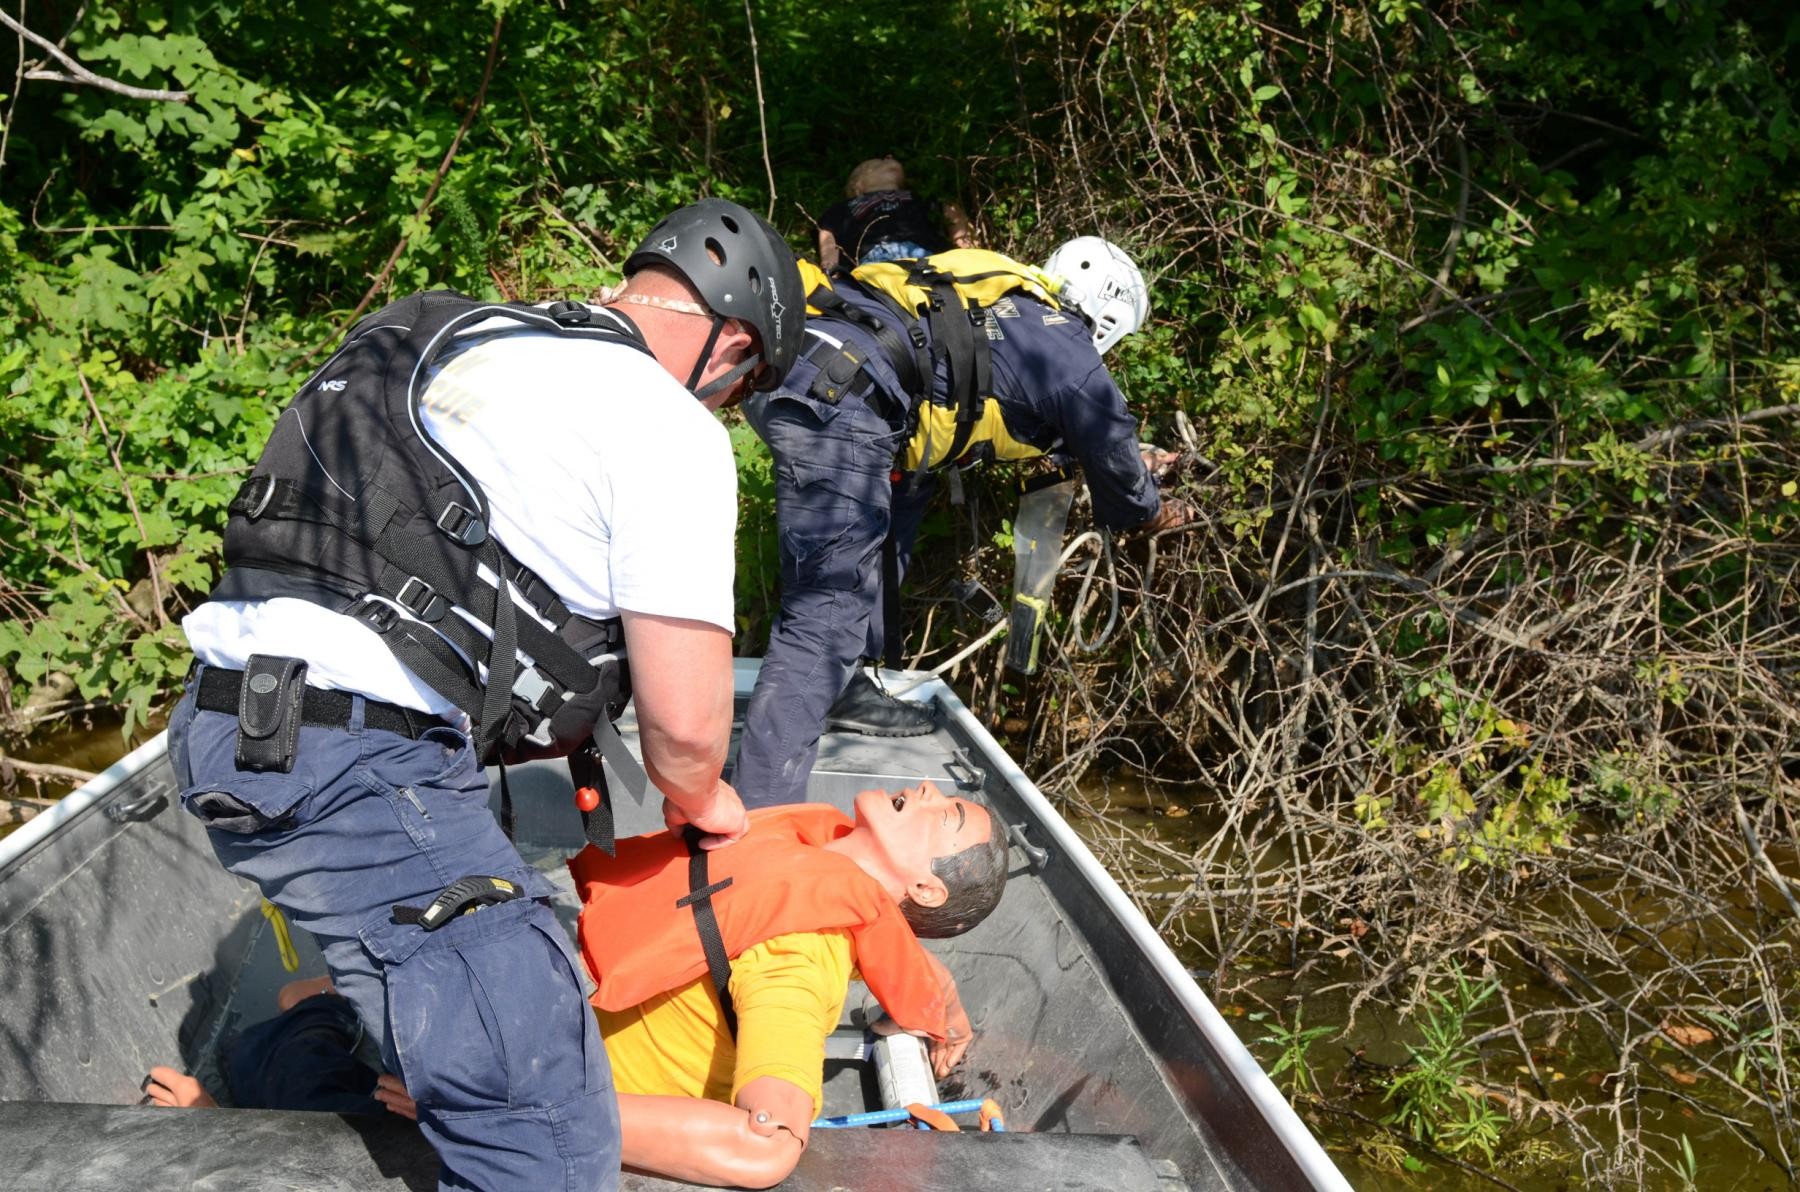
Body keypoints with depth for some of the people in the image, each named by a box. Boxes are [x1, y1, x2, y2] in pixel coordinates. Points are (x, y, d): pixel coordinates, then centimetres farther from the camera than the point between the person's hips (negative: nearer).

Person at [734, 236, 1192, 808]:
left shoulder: (1005, 303, 31)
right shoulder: (1071, 358, 8)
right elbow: (1114, 458, 23)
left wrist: (1133, 460, 58)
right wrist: (1154, 512, 44)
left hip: (783, 366, 9)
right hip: (837, 403, -9)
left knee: (899, 494, 30)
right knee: (830, 615, -10)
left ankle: (845, 690, 30)